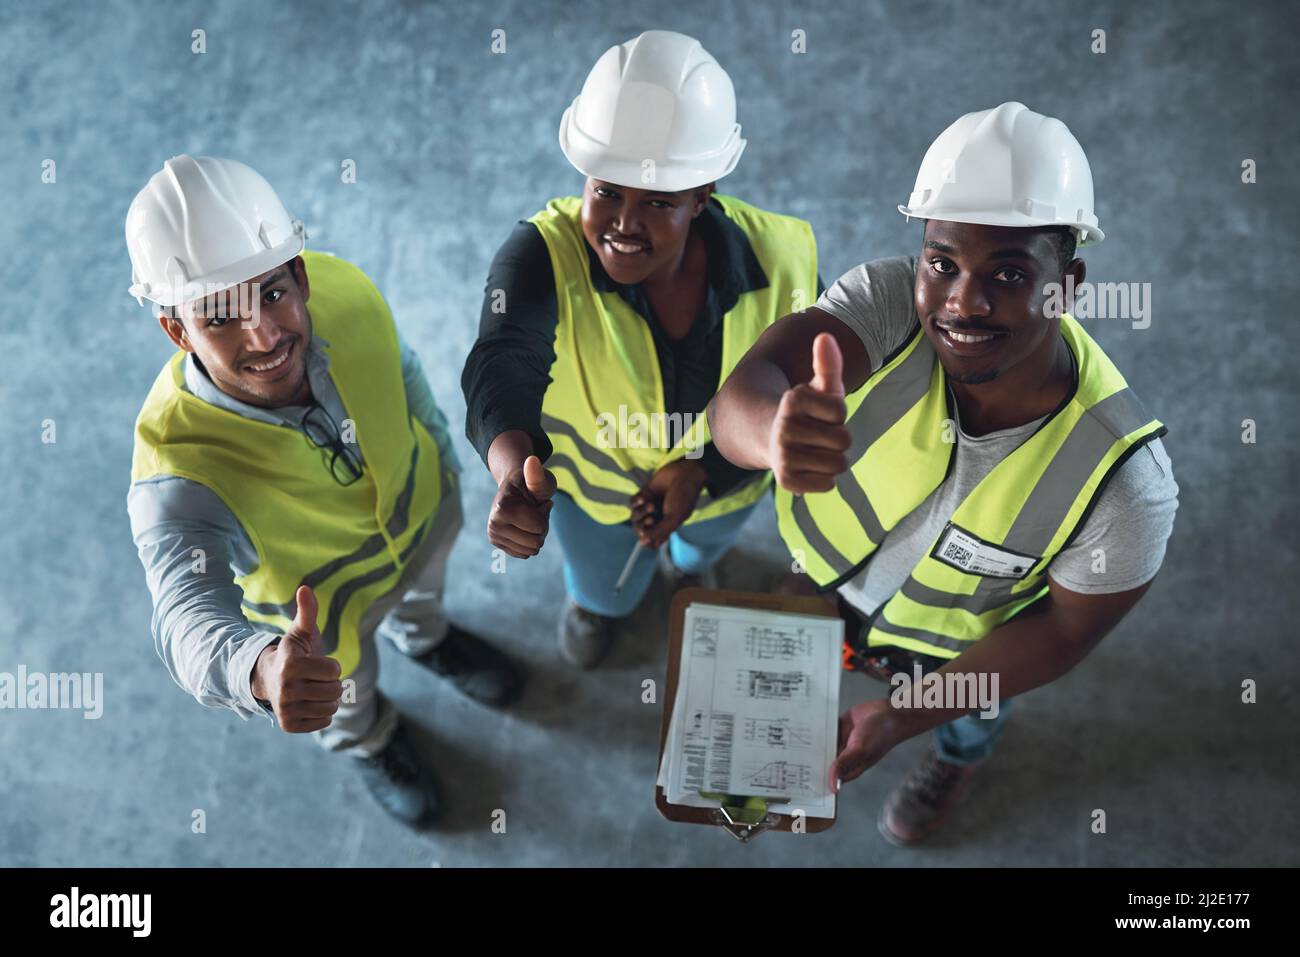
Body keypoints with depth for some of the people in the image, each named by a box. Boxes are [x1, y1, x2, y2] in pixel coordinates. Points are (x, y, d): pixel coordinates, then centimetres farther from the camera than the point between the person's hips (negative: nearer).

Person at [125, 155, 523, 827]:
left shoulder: (346, 292, -34)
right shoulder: (176, 475, -46)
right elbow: (190, 620, -59)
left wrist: (442, 455, 8)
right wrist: (261, 669, -83)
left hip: (420, 511, 3)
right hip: (320, 603, -2)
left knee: (424, 589, 38)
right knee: (346, 697, 31)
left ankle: (425, 638, 76)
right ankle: (370, 744, 69)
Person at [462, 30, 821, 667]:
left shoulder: (778, 262, -30)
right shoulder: (543, 255, -38)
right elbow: (500, 370, -55)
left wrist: (700, 470, -32)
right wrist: (514, 478, -77)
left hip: (723, 478, 2)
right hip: (590, 480, -1)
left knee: (705, 538, 37)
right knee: (607, 590, 30)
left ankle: (692, 564, 78)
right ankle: (593, 593, 71)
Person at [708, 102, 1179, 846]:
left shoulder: (1126, 481, -39)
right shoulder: (886, 301, -38)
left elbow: (1066, 630, -23)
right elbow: (742, 395, -52)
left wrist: (905, 718, -28)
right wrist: (776, 432, -76)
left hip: (955, 639, -1)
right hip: (828, 565, 2)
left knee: (969, 718, 34)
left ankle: (962, 758, 71)